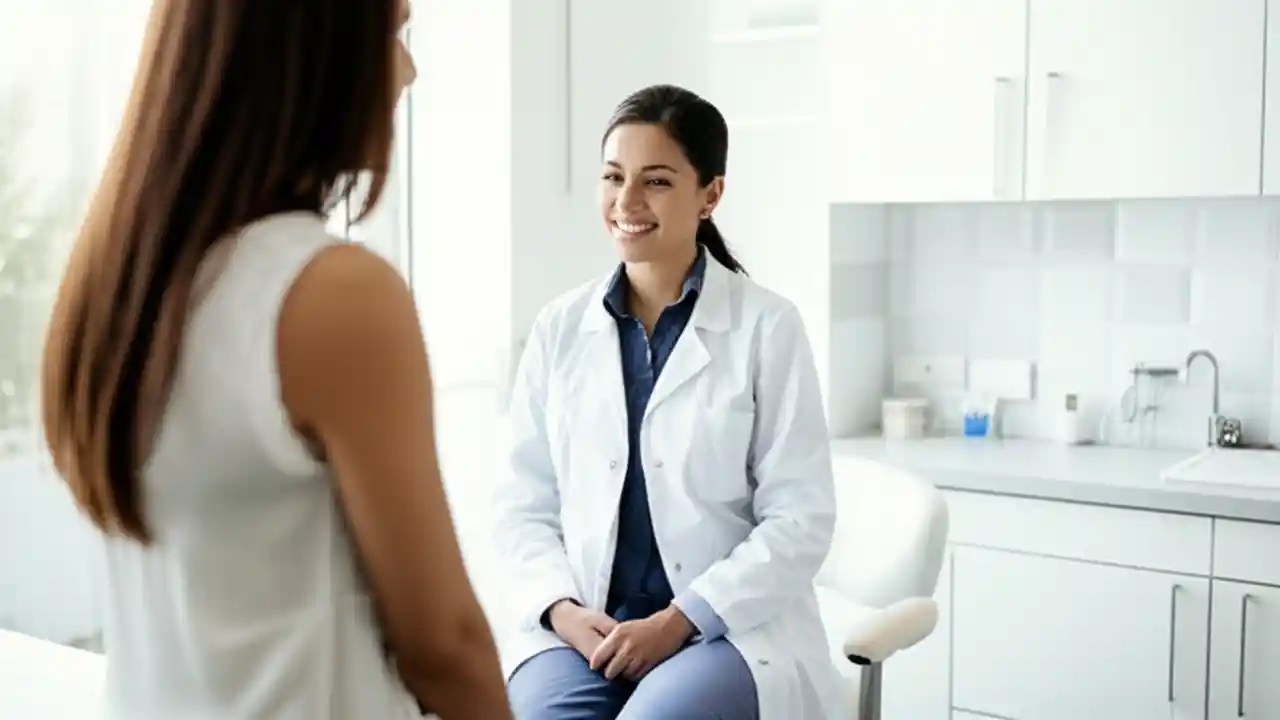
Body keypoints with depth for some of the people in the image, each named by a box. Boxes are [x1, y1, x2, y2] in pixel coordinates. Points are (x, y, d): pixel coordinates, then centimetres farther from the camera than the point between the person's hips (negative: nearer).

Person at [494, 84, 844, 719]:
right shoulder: (559, 327, 7)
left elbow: (800, 520, -5)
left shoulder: (766, 326, -3)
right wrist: (561, 608, -9)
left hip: (731, 628, -2)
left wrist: (678, 622, -13)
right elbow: (523, 505, 8)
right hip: (582, 627, 2)